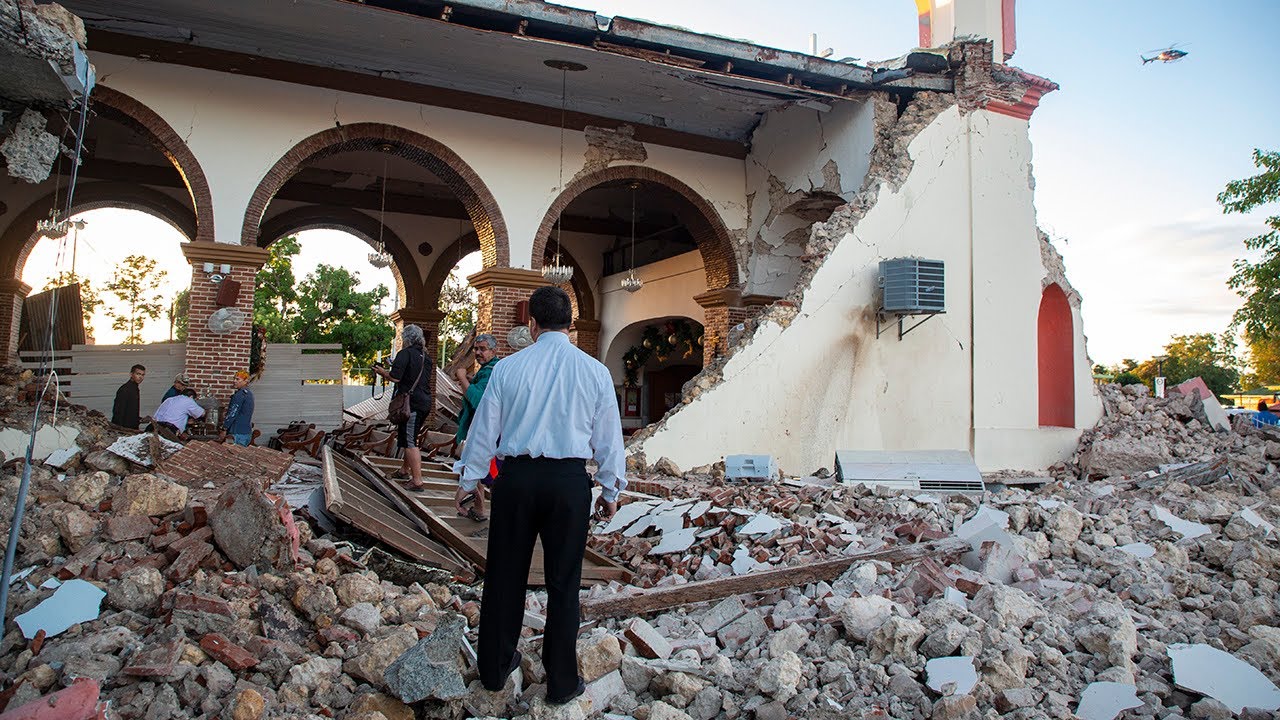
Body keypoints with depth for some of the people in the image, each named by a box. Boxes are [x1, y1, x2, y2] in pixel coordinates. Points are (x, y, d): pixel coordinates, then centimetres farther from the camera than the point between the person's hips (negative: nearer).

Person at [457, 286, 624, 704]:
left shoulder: (508, 368, 0)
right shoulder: (594, 371, -1)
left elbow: (485, 429, 6)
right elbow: (608, 437, 4)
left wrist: (468, 480, 18)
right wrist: (610, 489, 17)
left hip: (516, 478, 1)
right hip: (569, 481, 0)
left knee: (505, 575, 14)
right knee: (563, 582, 9)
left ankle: (494, 669, 31)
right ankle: (562, 682, 20)